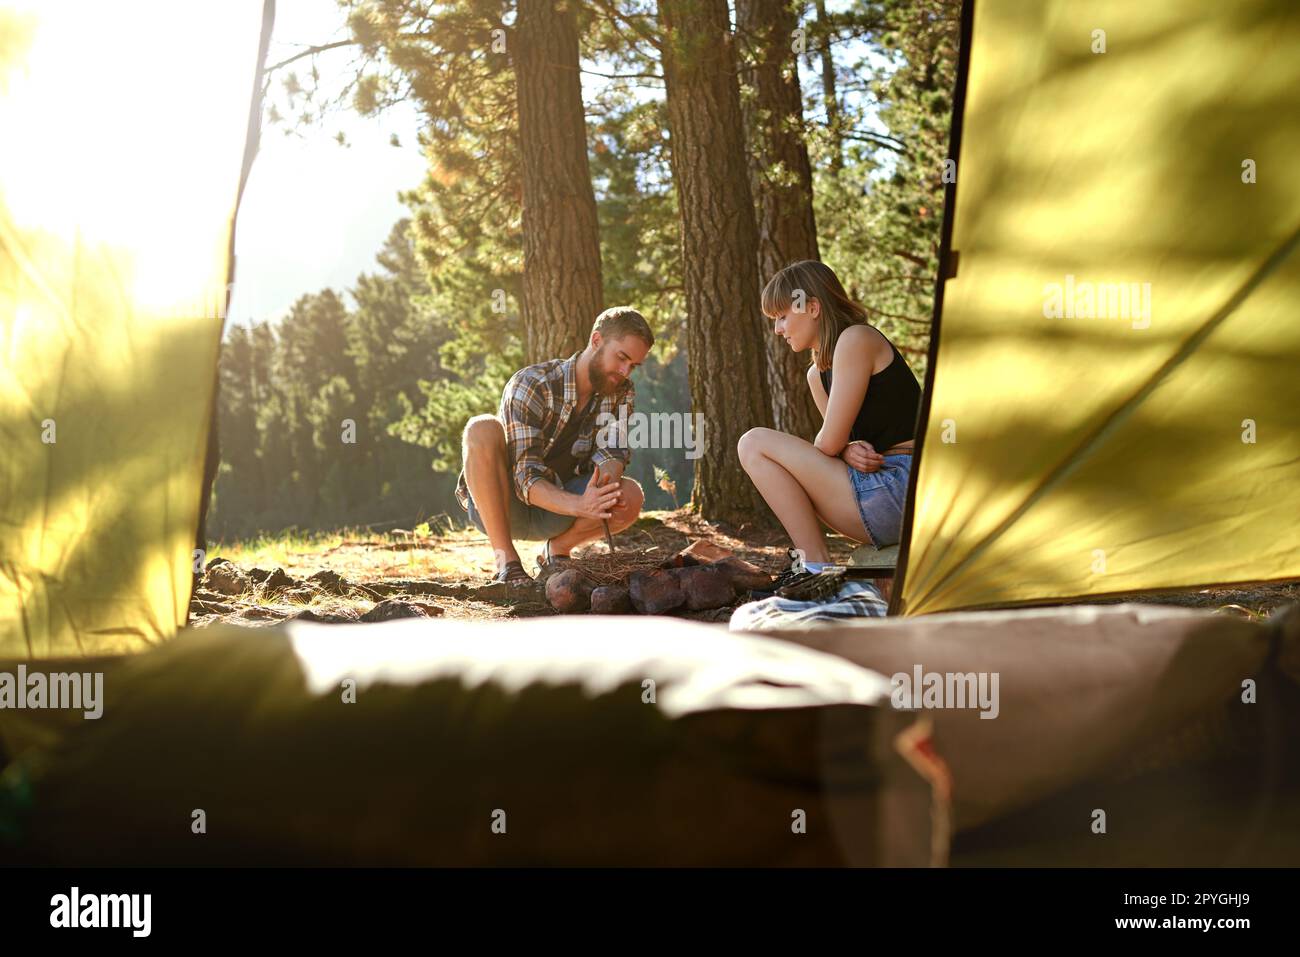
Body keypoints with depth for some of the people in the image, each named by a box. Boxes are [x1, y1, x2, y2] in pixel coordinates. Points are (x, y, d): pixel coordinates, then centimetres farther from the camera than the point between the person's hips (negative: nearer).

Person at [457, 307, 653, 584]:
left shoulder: (621, 392, -3)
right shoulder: (530, 385, -23)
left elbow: (613, 452, -13)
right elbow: (527, 480, -29)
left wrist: (607, 478, -38)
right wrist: (579, 506, -47)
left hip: (552, 513, 4)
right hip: (492, 507, -4)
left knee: (631, 497, -23)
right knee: (482, 429, -34)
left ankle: (556, 550, 6)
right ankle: (506, 561, -24)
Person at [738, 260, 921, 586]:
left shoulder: (856, 339, -8)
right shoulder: (817, 374, 20)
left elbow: (830, 442, -12)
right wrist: (849, 451, -6)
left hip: (901, 489, -10)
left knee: (755, 444, -6)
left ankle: (817, 568, -10)